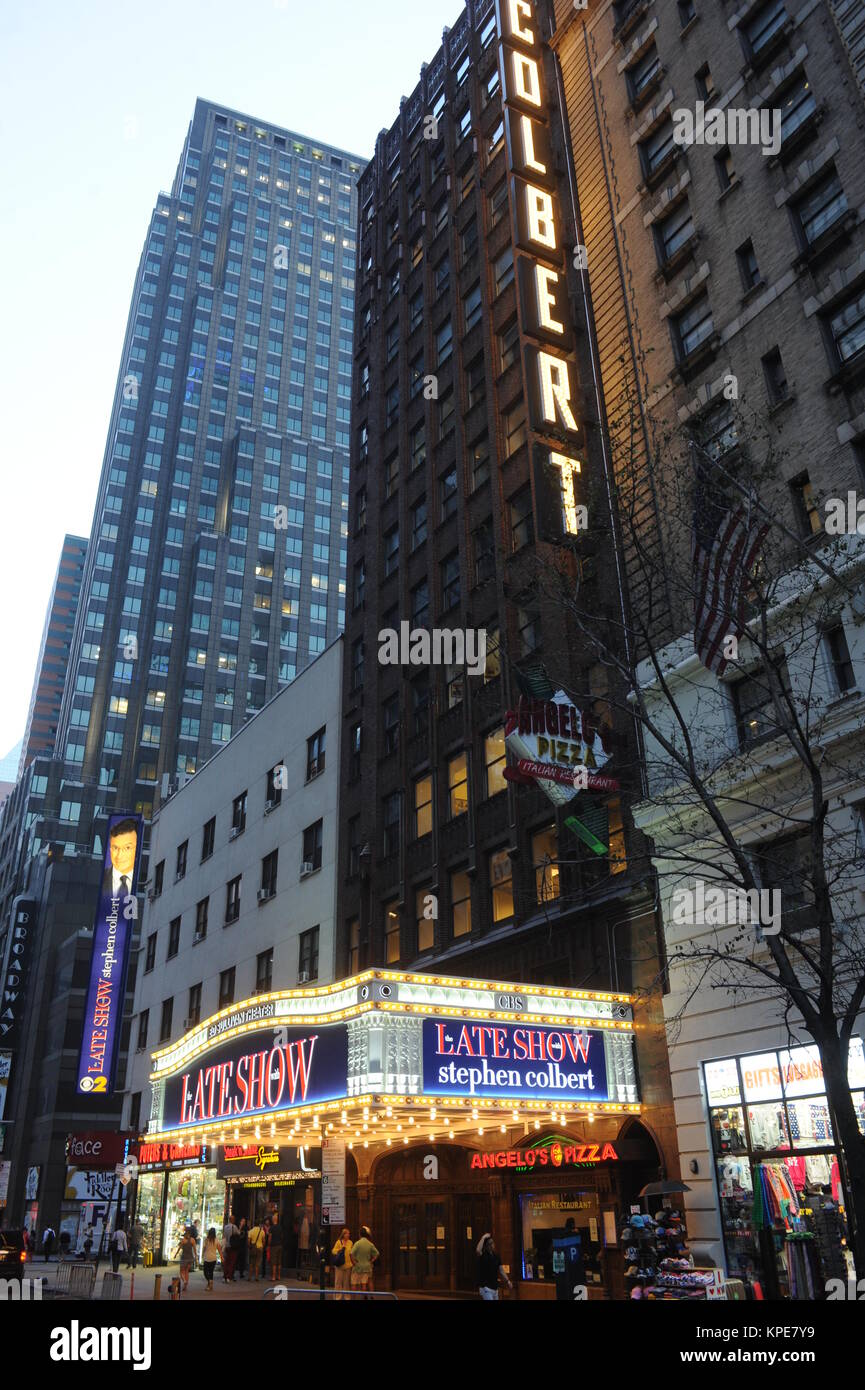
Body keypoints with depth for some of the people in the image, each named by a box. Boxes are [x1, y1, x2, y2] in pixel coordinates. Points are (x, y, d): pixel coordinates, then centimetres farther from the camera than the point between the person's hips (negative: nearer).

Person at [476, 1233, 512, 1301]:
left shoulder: (496, 1255, 9)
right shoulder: (483, 1255, -13)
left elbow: (500, 1270, 15)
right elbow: (478, 1250, -37)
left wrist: (507, 1281, 6)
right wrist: (483, 1237, -31)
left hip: (495, 1287, 8)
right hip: (485, 1287, -8)